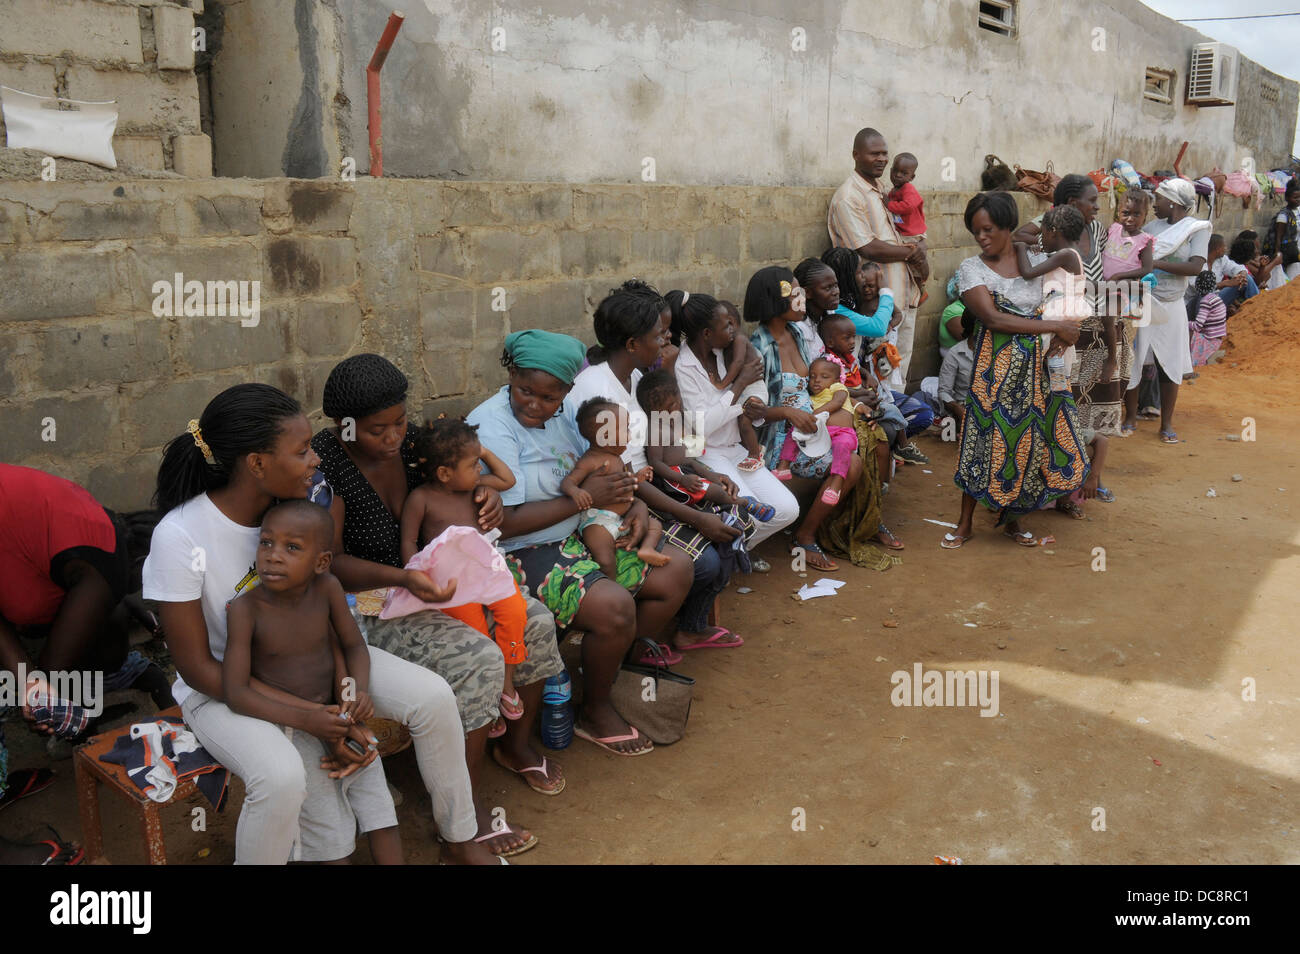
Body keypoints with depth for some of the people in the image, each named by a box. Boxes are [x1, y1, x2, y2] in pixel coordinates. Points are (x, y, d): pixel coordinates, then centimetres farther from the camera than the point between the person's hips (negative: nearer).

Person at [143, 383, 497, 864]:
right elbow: (196, 667, -19)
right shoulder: (179, 537, -25)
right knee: (282, 775, -35)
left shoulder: (308, 497, -12)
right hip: (223, 687, -5)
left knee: (432, 697, -12)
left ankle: (459, 839, 9)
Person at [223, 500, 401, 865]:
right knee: (331, 838, -4)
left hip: (336, 717, 4)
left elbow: (354, 645, 6)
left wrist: (358, 691, -14)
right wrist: (306, 719, -25)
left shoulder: (327, 588, -8)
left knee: (382, 817, 3)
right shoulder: (245, 608, -17)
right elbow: (236, 694, -18)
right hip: (284, 726, -3)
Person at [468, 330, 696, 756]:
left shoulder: (559, 415, 6)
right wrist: (583, 498, -22)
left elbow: (597, 470, 17)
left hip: (577, 537, 9)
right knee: (614, 606, -29)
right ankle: (595, 713, -1)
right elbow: (505, 523, -24)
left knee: (676, 570, 3)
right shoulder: (492, 428, -19)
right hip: (521, 555, -9)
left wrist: (635, 503, -4)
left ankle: (621, 670, 16)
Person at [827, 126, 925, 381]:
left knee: (901, 363, 15)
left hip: (903, 296, 9)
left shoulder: (881, 191, 16)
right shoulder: (848, 197, -14)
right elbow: (869, 249, -21)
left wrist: (919, 247, -1)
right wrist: (911, 251, -7)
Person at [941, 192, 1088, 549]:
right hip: (997, 364, -3)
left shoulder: (1036, 261, 7)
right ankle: (965, 523, 11)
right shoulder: (972, 269, -3)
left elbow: (1060, 306, 9)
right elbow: (993, 318, -15)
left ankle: (1011, 518, 23)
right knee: (988, 438, -3)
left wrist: (1064, 332, -14)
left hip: (1037, 362, 3)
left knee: (1029, 438, 6)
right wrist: (1053, 326, -16)